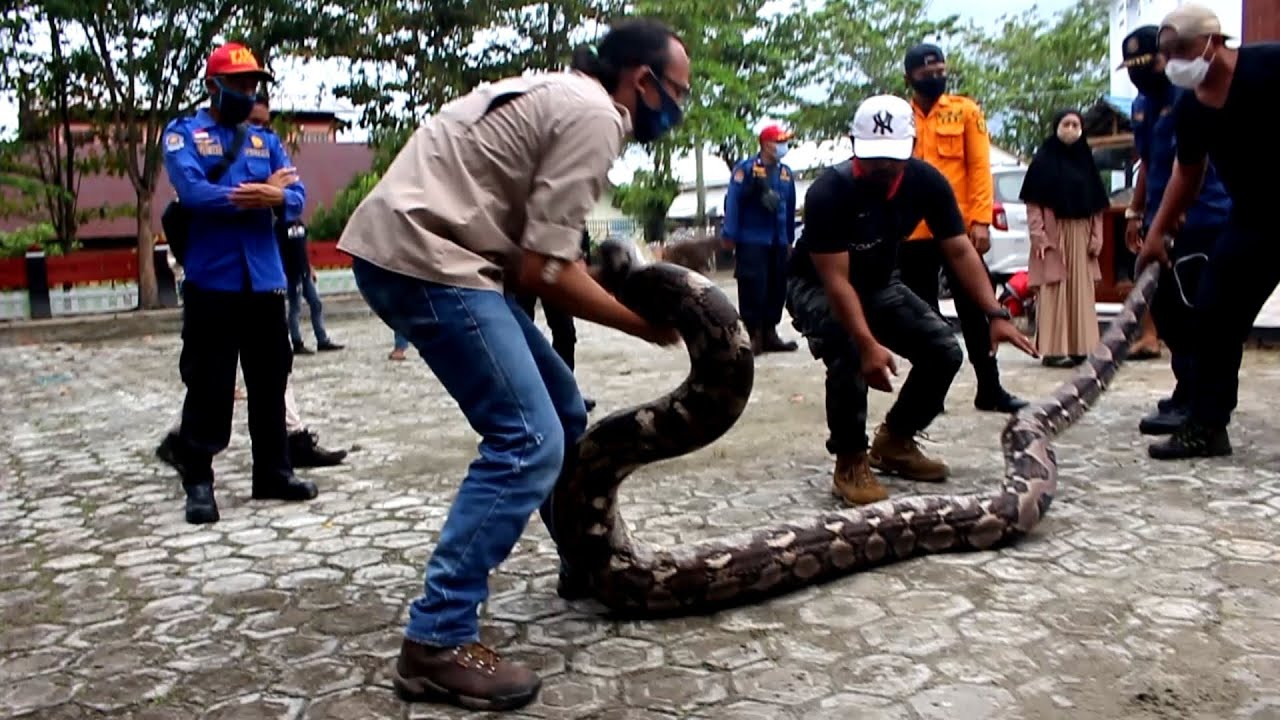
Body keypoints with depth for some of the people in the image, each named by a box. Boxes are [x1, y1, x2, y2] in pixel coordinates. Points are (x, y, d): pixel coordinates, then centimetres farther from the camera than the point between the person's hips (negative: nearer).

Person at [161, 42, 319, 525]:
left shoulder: (266, 141, 16)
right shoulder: (183, 134, 3)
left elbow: (297, 198, 4)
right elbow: (192, 192, -15)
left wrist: (277, 197, -19)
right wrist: (256, 194, -8)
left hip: (265, 281, 5)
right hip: (211, 282, -4)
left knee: (270, 385, 10)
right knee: (208, 388, -1)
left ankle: (274, 473, 19)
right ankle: (198, 483, 7)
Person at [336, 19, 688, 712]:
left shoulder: (563, 95, 20)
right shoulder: (594, 117, -11)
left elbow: (541, 250, 19)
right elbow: (544, 272, -16)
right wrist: (644, 325, -4)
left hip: (411, 248, 11)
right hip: (423, 257, -11)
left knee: (561, 412, 16)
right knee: (529, 442, -14)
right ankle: (437, 641, -9)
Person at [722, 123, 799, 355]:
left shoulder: (786, 173, 12)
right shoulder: (745, 169, -7)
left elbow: (790, 208, 17)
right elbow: (733, 202, -10)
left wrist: (790, 238, 18)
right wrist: (730, 235, -13)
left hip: (779, 243, 6)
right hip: (751, 242, -6)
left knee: (777, 289, 8)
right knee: (753, 289, -7)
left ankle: (769, 334, 18)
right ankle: (754, 336, 1)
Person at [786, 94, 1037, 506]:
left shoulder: (926, 182, -17)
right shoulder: (829, 193, -32)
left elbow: (959, 251, -12)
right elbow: (836, 280, -34)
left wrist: (996, 315, -22)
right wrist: (869, 345, -43)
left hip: (880, 284, 6)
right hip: (816, 288, -5)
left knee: (945, 351, -8)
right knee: (849, 355, -33)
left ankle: (895, 441, 13)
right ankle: (850, 461, -14)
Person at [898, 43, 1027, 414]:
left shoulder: (965, 111, 5)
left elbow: (979, 167, 0)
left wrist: (981, 221, -9)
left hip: (959, 228, 0)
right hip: (912, 233, 0)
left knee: (975, 309, 5)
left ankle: (990, 388, 14)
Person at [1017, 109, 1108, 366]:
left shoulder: (1086, 161, 13)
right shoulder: (1043, 160, -1)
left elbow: (1097, 205, 13)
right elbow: (1032, 203, -6)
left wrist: (1096, 237, 4)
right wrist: (1039, 235, -15)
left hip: (1080, 236, 5)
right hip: (1053, 235, -5)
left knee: (1080, 292, 6)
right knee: (1054, 293, -6)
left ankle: (1079, 347, 12)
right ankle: (1053, 349, -5)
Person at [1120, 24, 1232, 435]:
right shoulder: (1141, 105, 16)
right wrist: (1136, 213, 21)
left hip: (1199, 221, -9)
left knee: (1185, 312, -10)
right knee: (1163, 309, 12)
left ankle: (1189, 403, -5)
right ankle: (1191, 393, 24)